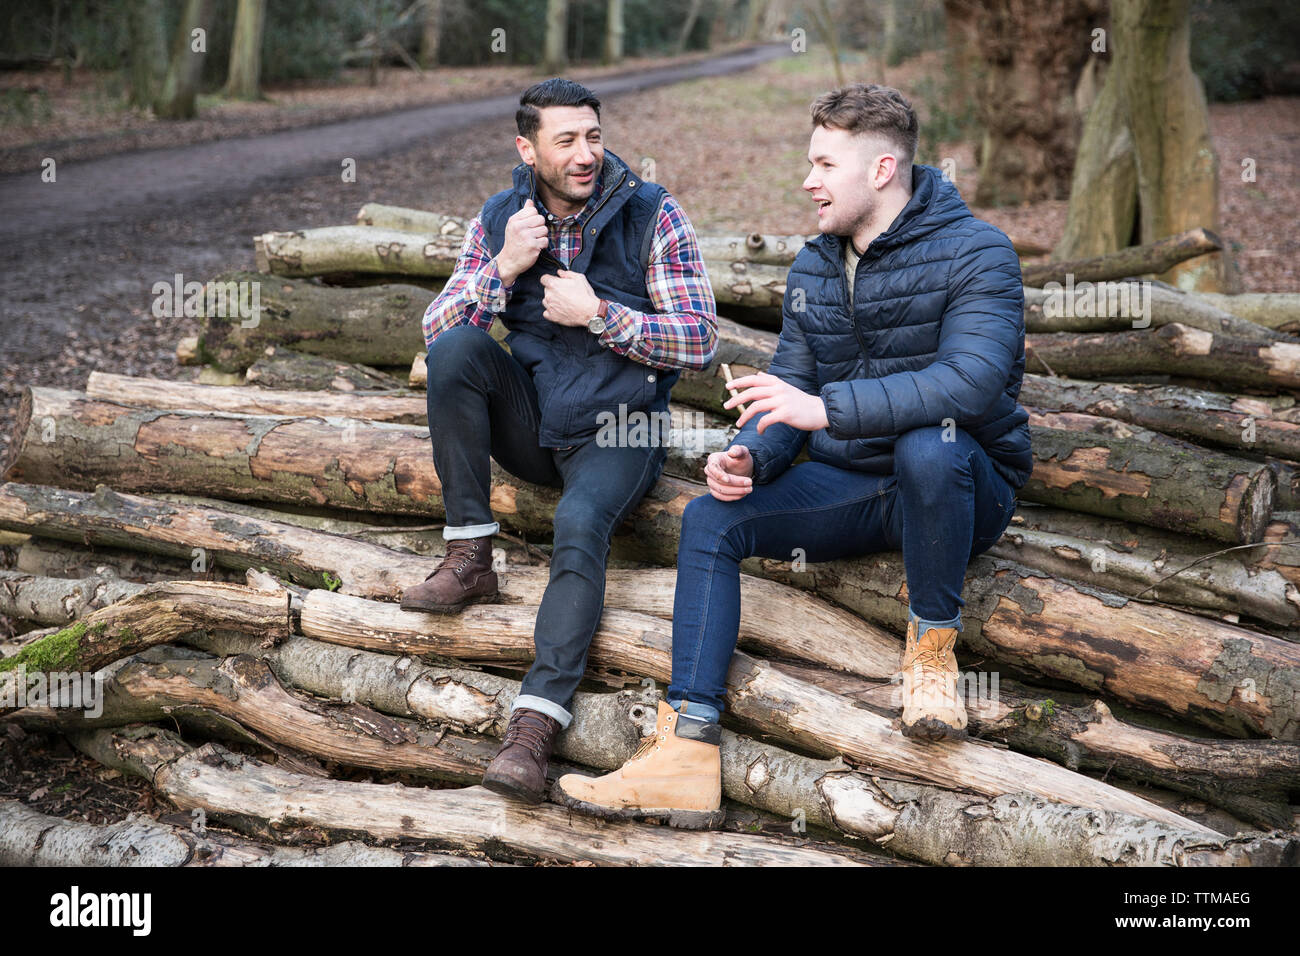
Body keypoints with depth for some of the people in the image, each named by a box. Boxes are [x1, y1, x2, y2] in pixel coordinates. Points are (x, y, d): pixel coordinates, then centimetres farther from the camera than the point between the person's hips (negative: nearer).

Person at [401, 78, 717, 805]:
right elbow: (435, 330, -1)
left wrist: (598, 314, -16)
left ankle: (536, 724, -44)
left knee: (581, 524, -34)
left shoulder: (653, 215, -5)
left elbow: (702, 341, -8)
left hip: (617, 428, -4)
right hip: (530, 425, 4)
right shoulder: (500, 220, 5)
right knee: (459, 348, -24)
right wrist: (504, 268, -15)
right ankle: (470, 558, -17)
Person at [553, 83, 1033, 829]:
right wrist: (749, 456, -15)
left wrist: (827, 407, -36)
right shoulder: (814, 268, 9)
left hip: (963, 489, -6)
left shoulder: (974, 253, -14)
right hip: (850, 487, 6)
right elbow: (790, 388, 9)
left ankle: (933, 653, -15)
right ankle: (687, 753, -23)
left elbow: (972, 381, -30)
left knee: (929, 445, -40)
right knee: (711, 520, -14)